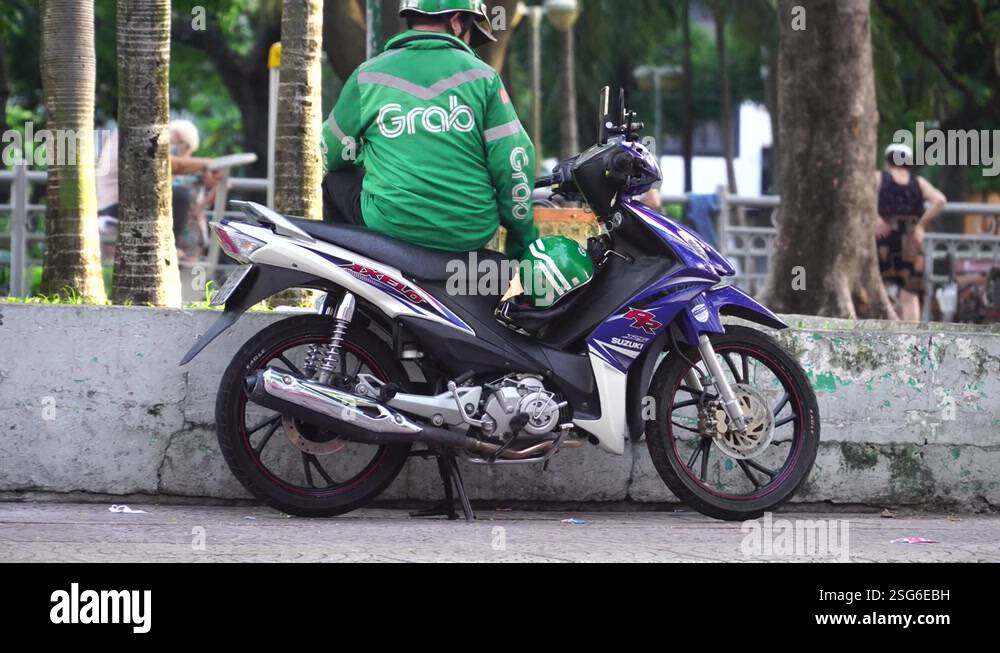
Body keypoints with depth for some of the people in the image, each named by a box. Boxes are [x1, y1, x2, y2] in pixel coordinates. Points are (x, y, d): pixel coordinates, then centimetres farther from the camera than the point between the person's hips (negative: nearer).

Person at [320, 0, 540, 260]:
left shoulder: (368, 75, 4)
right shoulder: (482, 76, 2)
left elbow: (334, 153, 15)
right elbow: (514, 163, -1)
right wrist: (524, 237, 10)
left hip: (391, 227, -1)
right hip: (472, 235, 1)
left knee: (336, 179, 27)